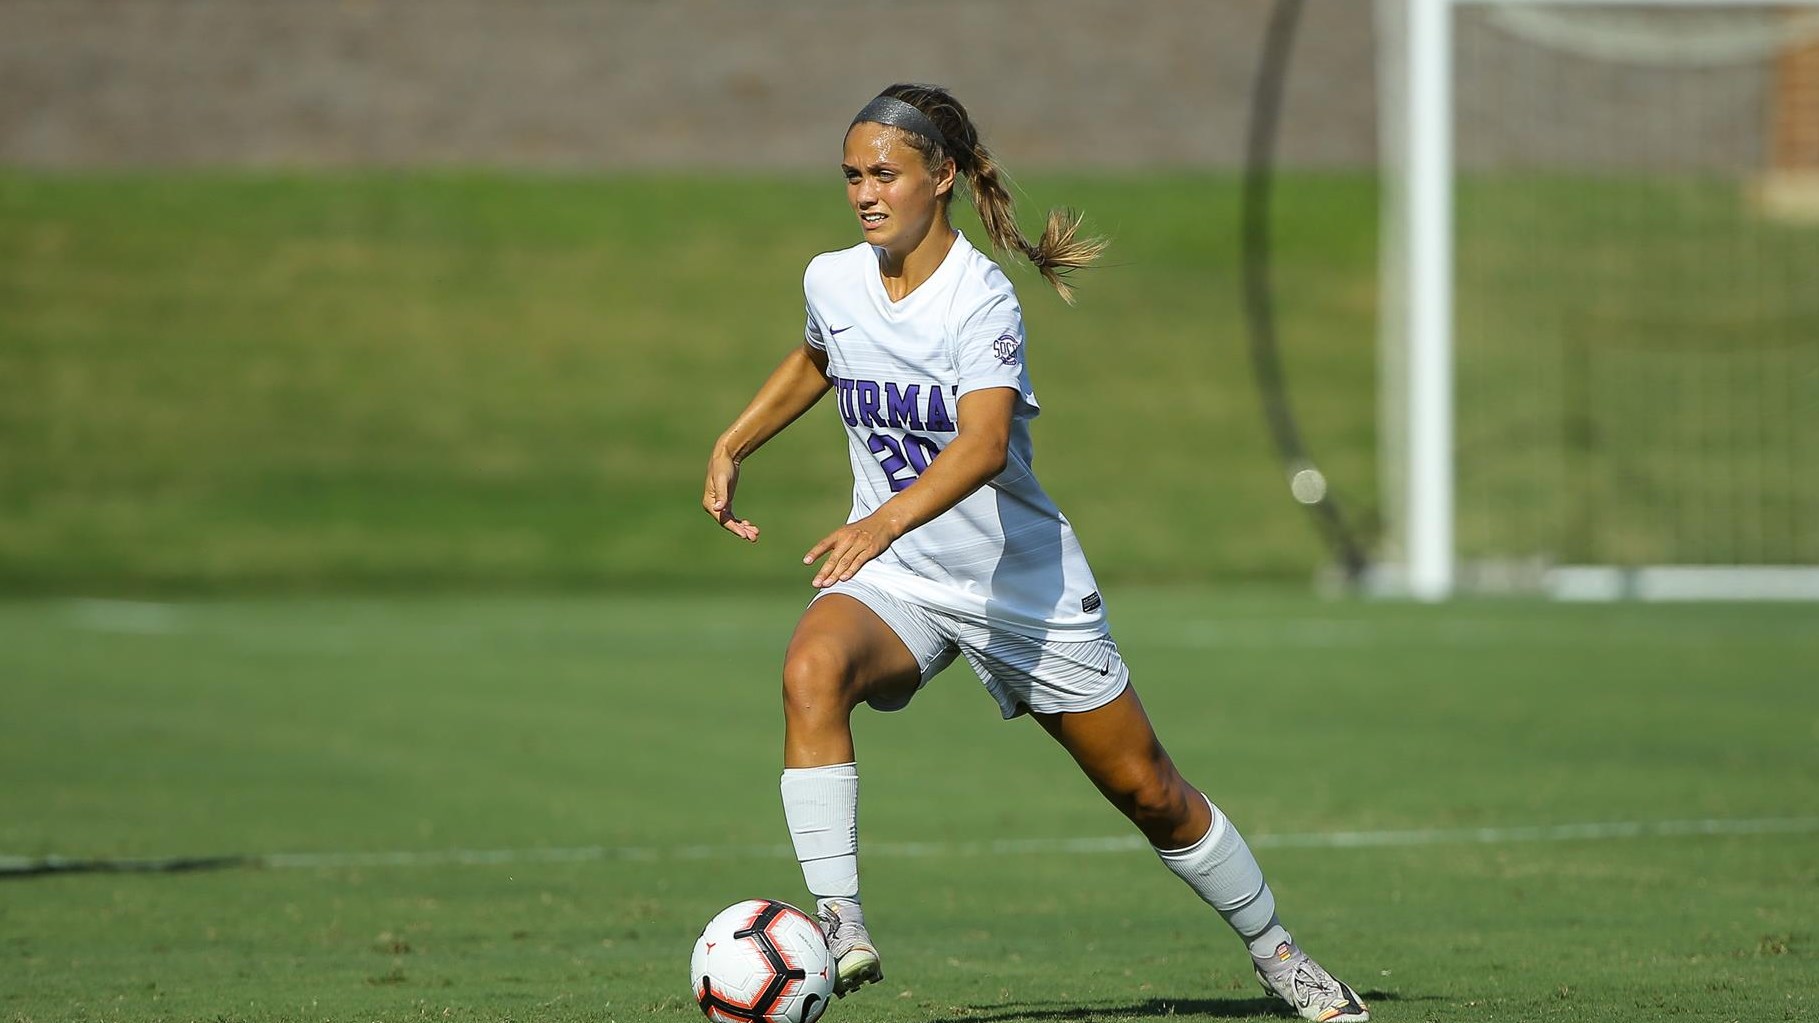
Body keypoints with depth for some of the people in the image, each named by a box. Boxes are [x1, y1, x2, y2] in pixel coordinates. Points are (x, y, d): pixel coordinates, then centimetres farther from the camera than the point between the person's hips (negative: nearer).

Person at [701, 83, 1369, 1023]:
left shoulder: (981, 298, -21)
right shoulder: (832, 282, -2)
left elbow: (984, 445, -38)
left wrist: (888, 519, -54)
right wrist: (731, 446, 17)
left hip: (1022, 579, -4)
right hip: (897, 585, 4)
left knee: (1146, 791, 7)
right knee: (810, 670, -32)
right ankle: (841, 928, -34)